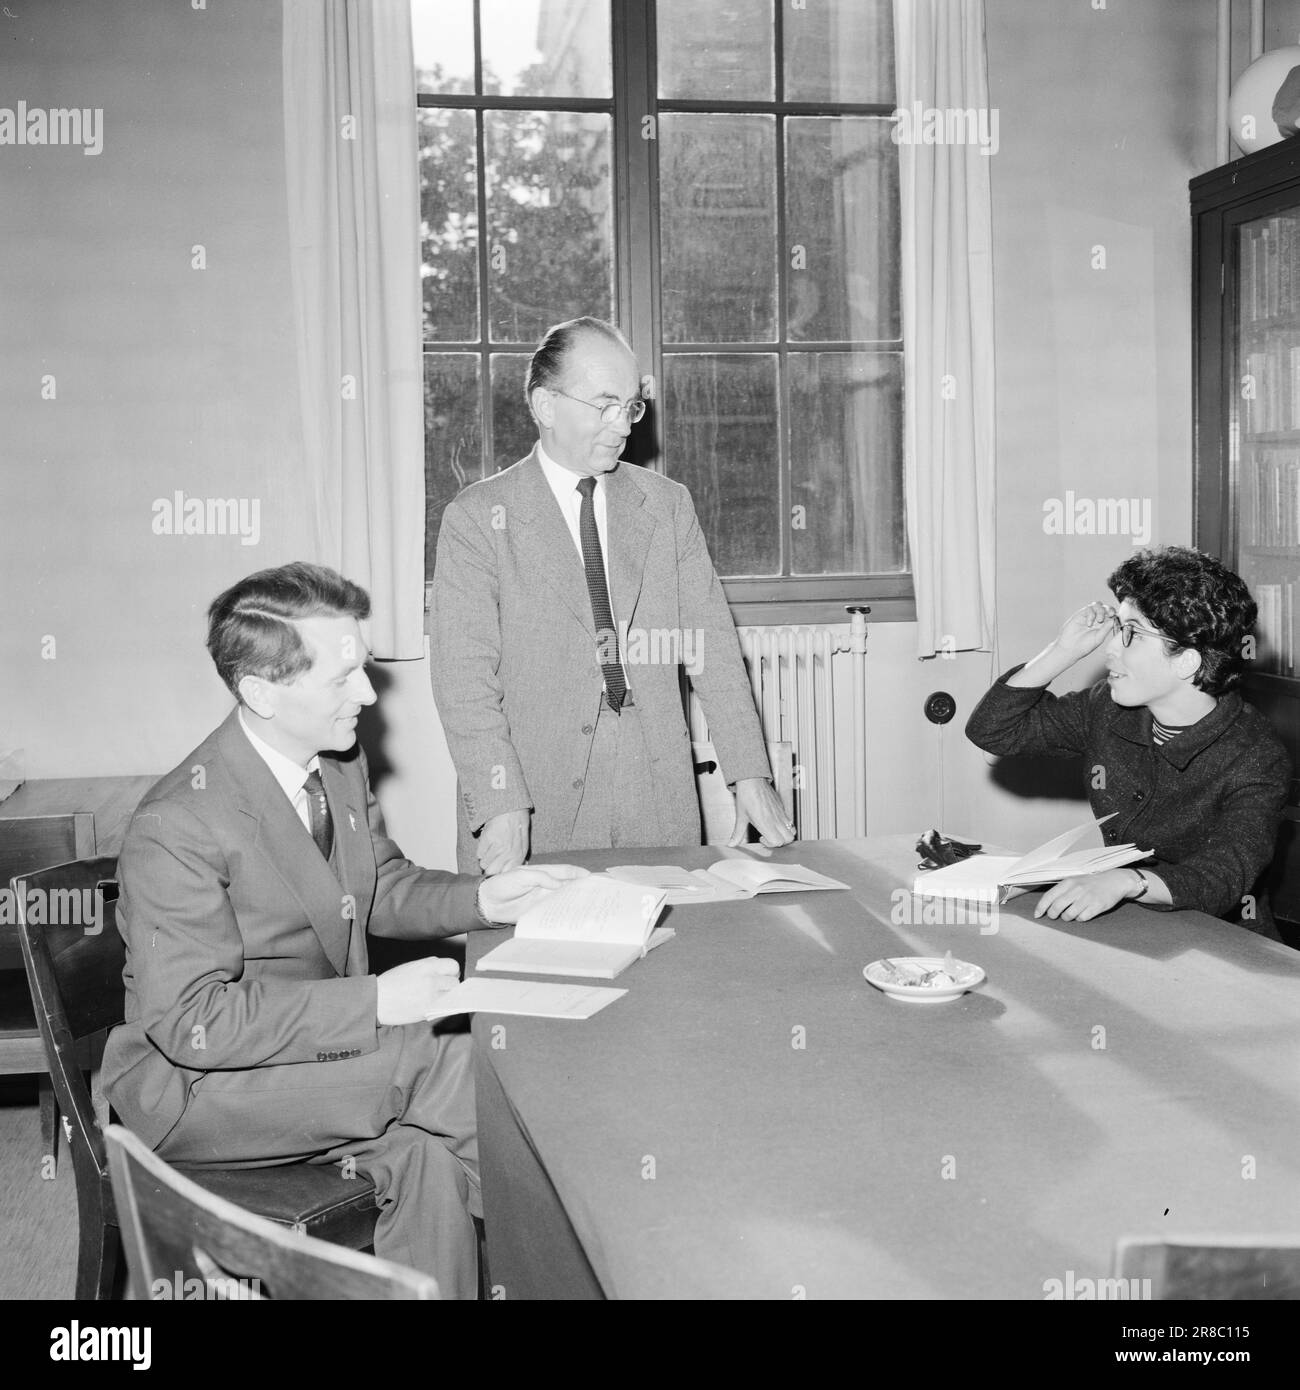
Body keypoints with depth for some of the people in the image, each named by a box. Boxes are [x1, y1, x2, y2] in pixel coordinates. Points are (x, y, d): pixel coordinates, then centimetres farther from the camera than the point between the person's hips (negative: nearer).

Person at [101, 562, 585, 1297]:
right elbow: (193, 1021, -26)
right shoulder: (177, 828, -25)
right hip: (195, 1084, -7)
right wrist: (373, 1002, -29)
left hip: (327, 1044, 7)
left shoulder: (341, 763, 1)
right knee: (450, 1063, -23)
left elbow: (382, 886, 16)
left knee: (427, 1161, -21)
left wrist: (480, 899, -4)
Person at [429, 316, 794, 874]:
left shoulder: (668, 504, 10)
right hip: (536, 807, -3)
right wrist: (501, 806, -19)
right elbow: (465, 679, -8)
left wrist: (750, 776, -4)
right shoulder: (477, 519, -2)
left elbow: (713, 644, 6)